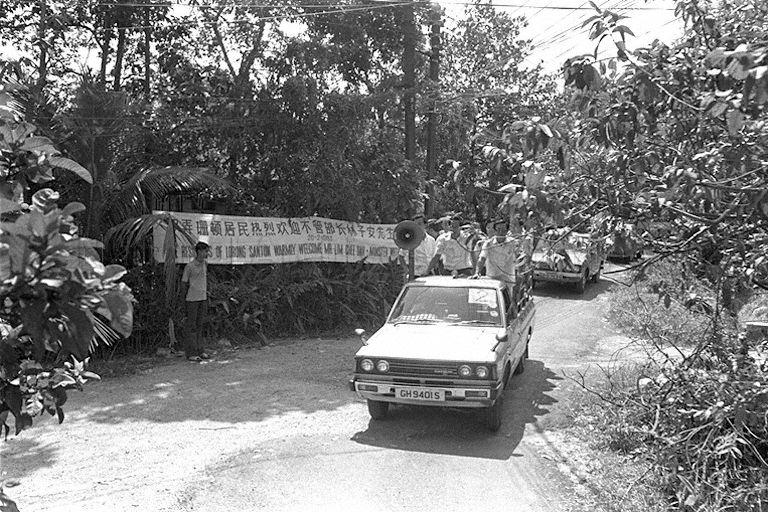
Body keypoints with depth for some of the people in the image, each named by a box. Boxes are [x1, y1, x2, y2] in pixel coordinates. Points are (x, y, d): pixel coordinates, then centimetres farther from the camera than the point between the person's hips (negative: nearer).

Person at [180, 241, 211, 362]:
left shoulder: (205, 264, 8)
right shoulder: (189, 266, -10)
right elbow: (184, 283, -4)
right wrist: (184, 299, -2)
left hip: (203, 298, 6)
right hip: (192, 299, -6)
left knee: (199, 325, 11)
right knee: (191, 326, -1)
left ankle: (199, 351, 17)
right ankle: (191, 353, 3)